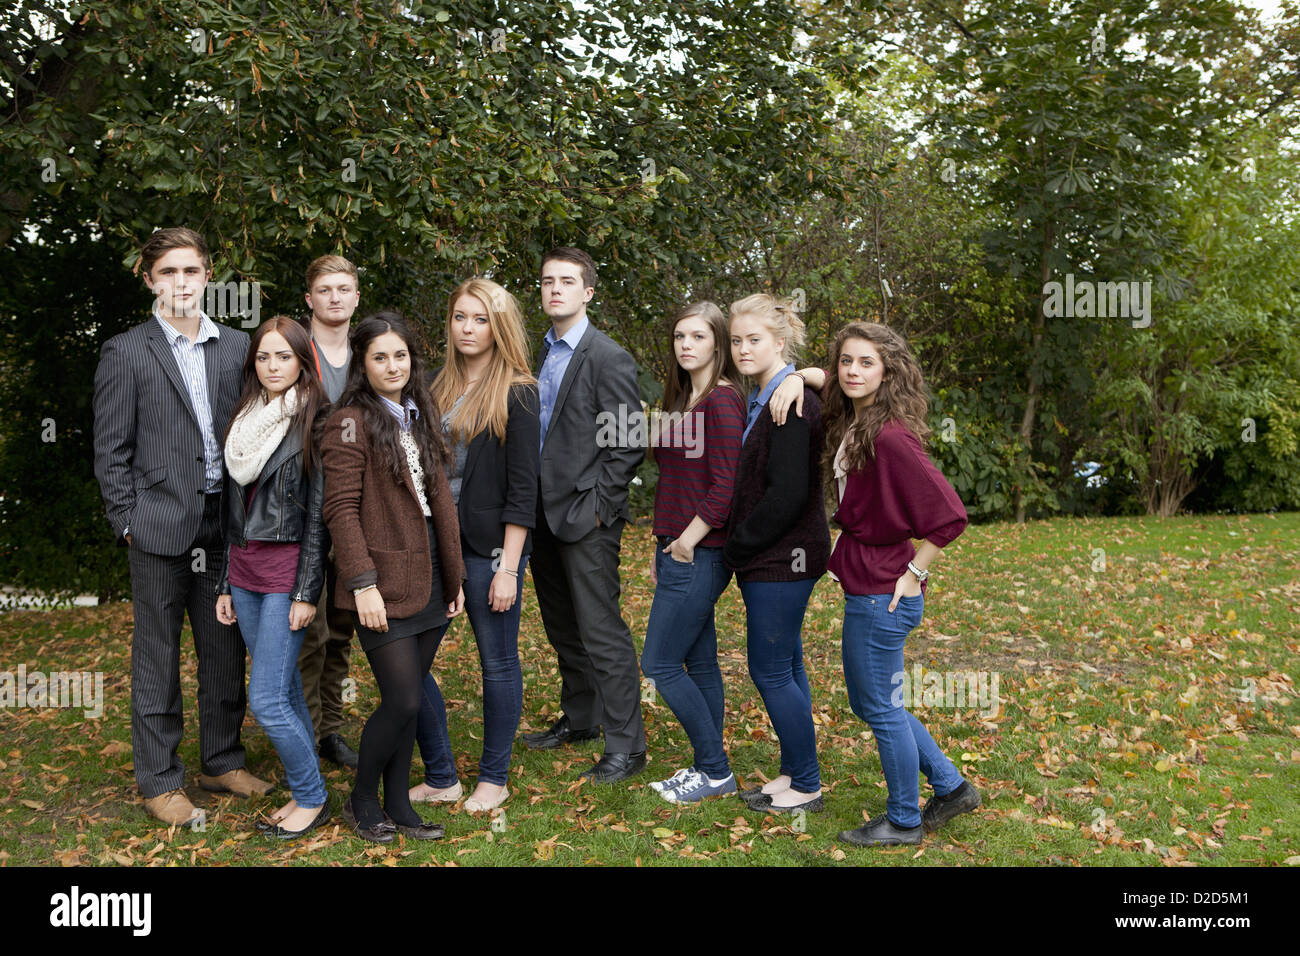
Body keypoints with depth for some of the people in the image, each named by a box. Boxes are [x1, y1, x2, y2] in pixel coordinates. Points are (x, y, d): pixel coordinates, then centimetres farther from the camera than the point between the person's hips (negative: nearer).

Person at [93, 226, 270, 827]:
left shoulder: (237, 346, 10)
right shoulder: (125, 352, 0)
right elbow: (110, 450, -1)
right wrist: (129, 522, -7)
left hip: (226, 527, 4)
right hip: (161, 528, -4)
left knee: (226, 649, 12)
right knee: (157, 656, 6)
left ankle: (223, 762, 27)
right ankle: (158, 781, 17)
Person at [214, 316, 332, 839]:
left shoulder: (313, 425, -8)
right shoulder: (244, 422, 12)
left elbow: (318, 513, -10)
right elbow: (232, 509, 14)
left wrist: (305, 592, -13)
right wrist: (226, 583, 14)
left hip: (286, 568, -6)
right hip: (243, 567, 7)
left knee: (266, 699, -8)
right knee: (285, 688, 13)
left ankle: (313, 798, 11)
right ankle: (303, 791, 25)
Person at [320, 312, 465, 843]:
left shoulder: (419, 417, 15)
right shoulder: (350, 422, -7)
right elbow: (341, 509, -13)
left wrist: (454, 576, 14)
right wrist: (363, 584, -18)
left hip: (429, 582, 7)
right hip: (385, 584, -7)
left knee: (407, 700, 12)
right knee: (403, 700, -5)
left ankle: (398, 804, 25)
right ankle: (361, 801, 17)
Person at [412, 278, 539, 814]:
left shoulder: (517, 394, -6)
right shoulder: (439, 390, 11)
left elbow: (522, 488, -10)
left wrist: (508, 567, -14)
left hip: (490, 546, -5)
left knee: (497, 662, 6)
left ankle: (493, 778, 23)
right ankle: (440, 778, 18)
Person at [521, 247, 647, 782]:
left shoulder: (608, 358, -11)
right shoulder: (538, 353, 13)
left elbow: (629, 443, -14)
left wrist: (597, 505, -15)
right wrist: (531, 505, 10)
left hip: (585, 517, -8)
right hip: (544, 514, 8)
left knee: (601, 632, -4)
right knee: (562, 628, 19)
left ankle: (626, 747, 6)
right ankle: (579, 718, 35)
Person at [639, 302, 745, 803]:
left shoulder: (723, 400, -15)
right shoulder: (683, 400, 14)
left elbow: (726, 484, -22)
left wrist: (688, 541, -15)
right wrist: (662, 549, 17)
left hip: (700, 555, -9)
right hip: (678, 551, 9)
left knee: (659, 663, -3)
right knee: (699, 663, 14)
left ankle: (715, 771, 10)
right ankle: (709, 769, 25)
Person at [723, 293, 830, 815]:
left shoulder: (792, 404, -18)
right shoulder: (759, 401, 13)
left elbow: (787, 495, -23)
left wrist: (739, 545, -13)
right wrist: (740, 546, 11)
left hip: (782, 557, -10)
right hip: (769, 557, 10)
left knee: (770, 671, -2)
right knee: (786, 668, 16)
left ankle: (807, 786, 11)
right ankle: (792, 773, 28)